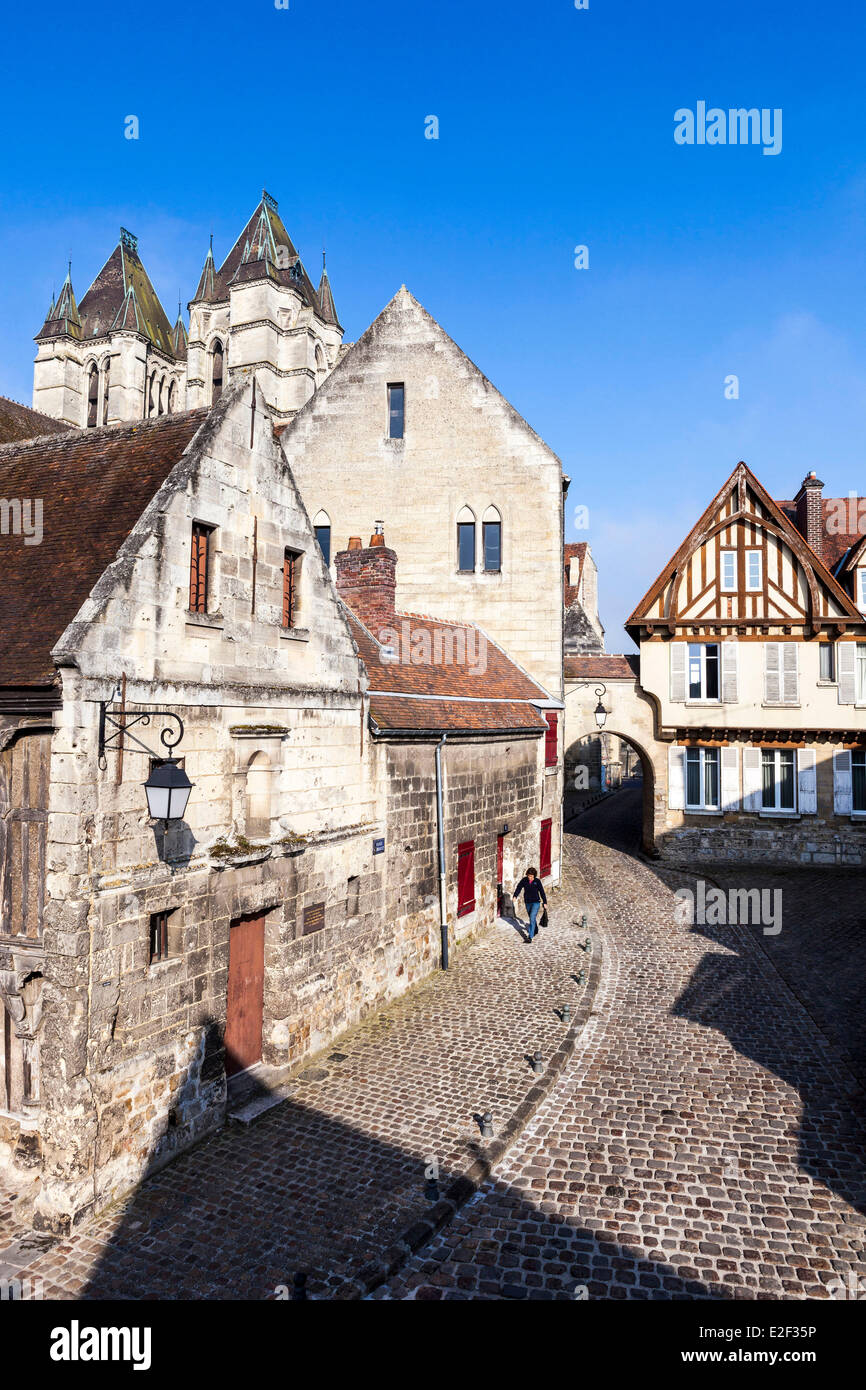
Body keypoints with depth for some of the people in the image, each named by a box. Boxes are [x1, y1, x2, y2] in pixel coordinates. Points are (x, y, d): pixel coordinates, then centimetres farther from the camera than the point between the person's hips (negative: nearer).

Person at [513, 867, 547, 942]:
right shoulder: (524, 880, -5)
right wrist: (515, 896, -28)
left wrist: (545, 902, 2)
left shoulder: (537, 881, -10)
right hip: (527, 902, 4)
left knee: (532, 918, -15)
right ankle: (535, 931, 45)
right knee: (532, 918, 19)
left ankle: (530, 937, -15)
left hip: (536, 902, -4)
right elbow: (519, 888, -12)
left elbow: (542, 892, -3)